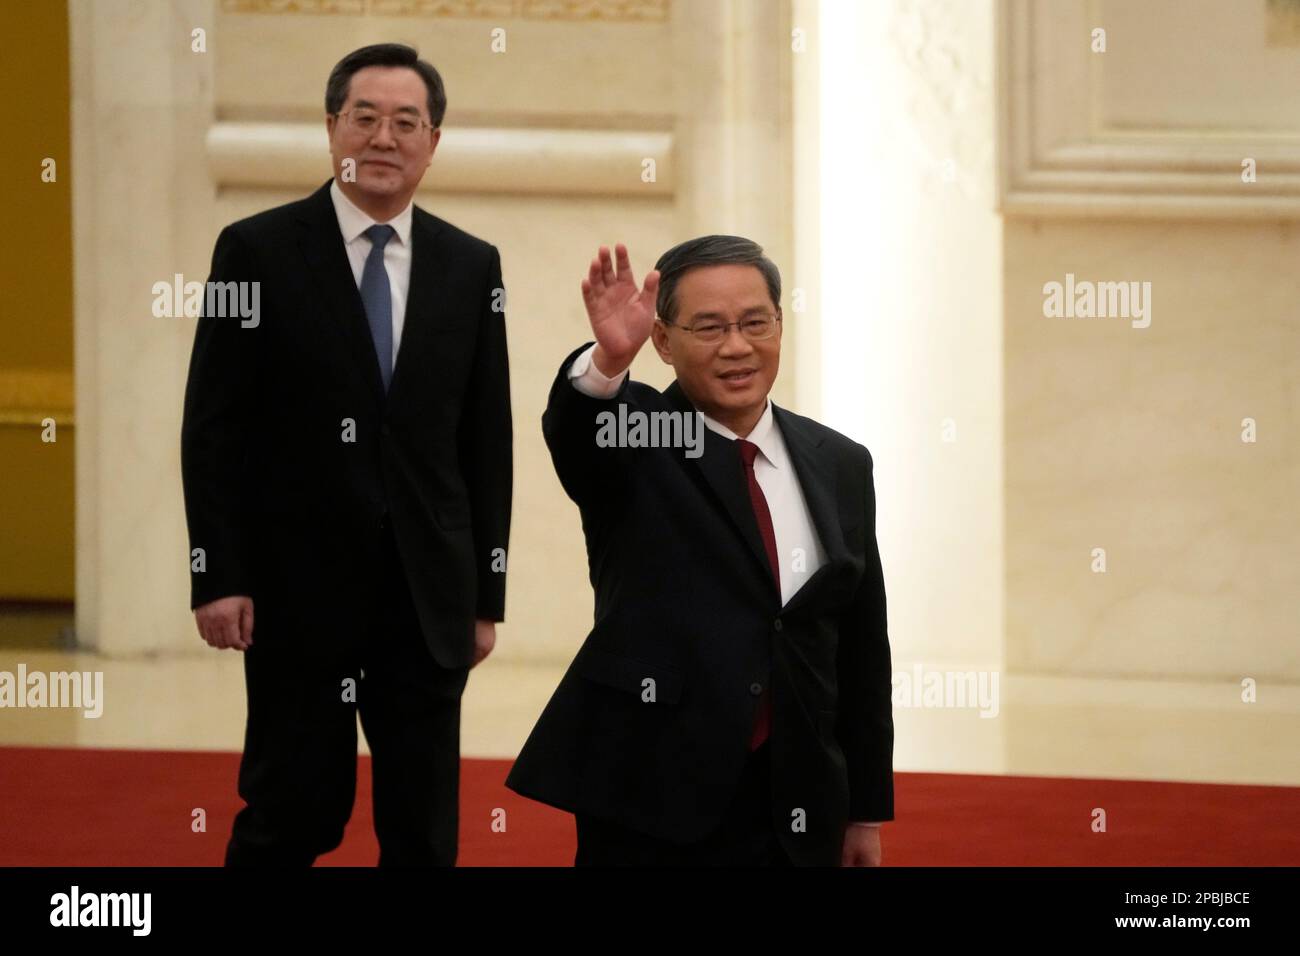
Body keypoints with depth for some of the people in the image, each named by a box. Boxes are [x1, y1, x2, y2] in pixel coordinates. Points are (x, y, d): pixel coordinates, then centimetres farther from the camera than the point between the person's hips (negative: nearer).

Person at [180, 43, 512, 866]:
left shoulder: (471, 267, 7)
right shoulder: (257, 251, -2)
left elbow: (487, 442, 9)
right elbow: (212, 430, -3)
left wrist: (488, 594, 6)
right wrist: (217, 579, -9)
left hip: (428, 596, 3)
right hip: (298, 588, -3)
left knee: (425, 830, 6)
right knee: (293, 815, 2)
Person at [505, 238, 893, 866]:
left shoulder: (839, 466, 10)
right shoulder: (634, 445, -2)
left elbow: (862, 649, 12)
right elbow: (569, 426, -26)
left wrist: (867, 812, 11)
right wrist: (607, 361, -48)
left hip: (793, 815, 4)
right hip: (648, 807, -3)